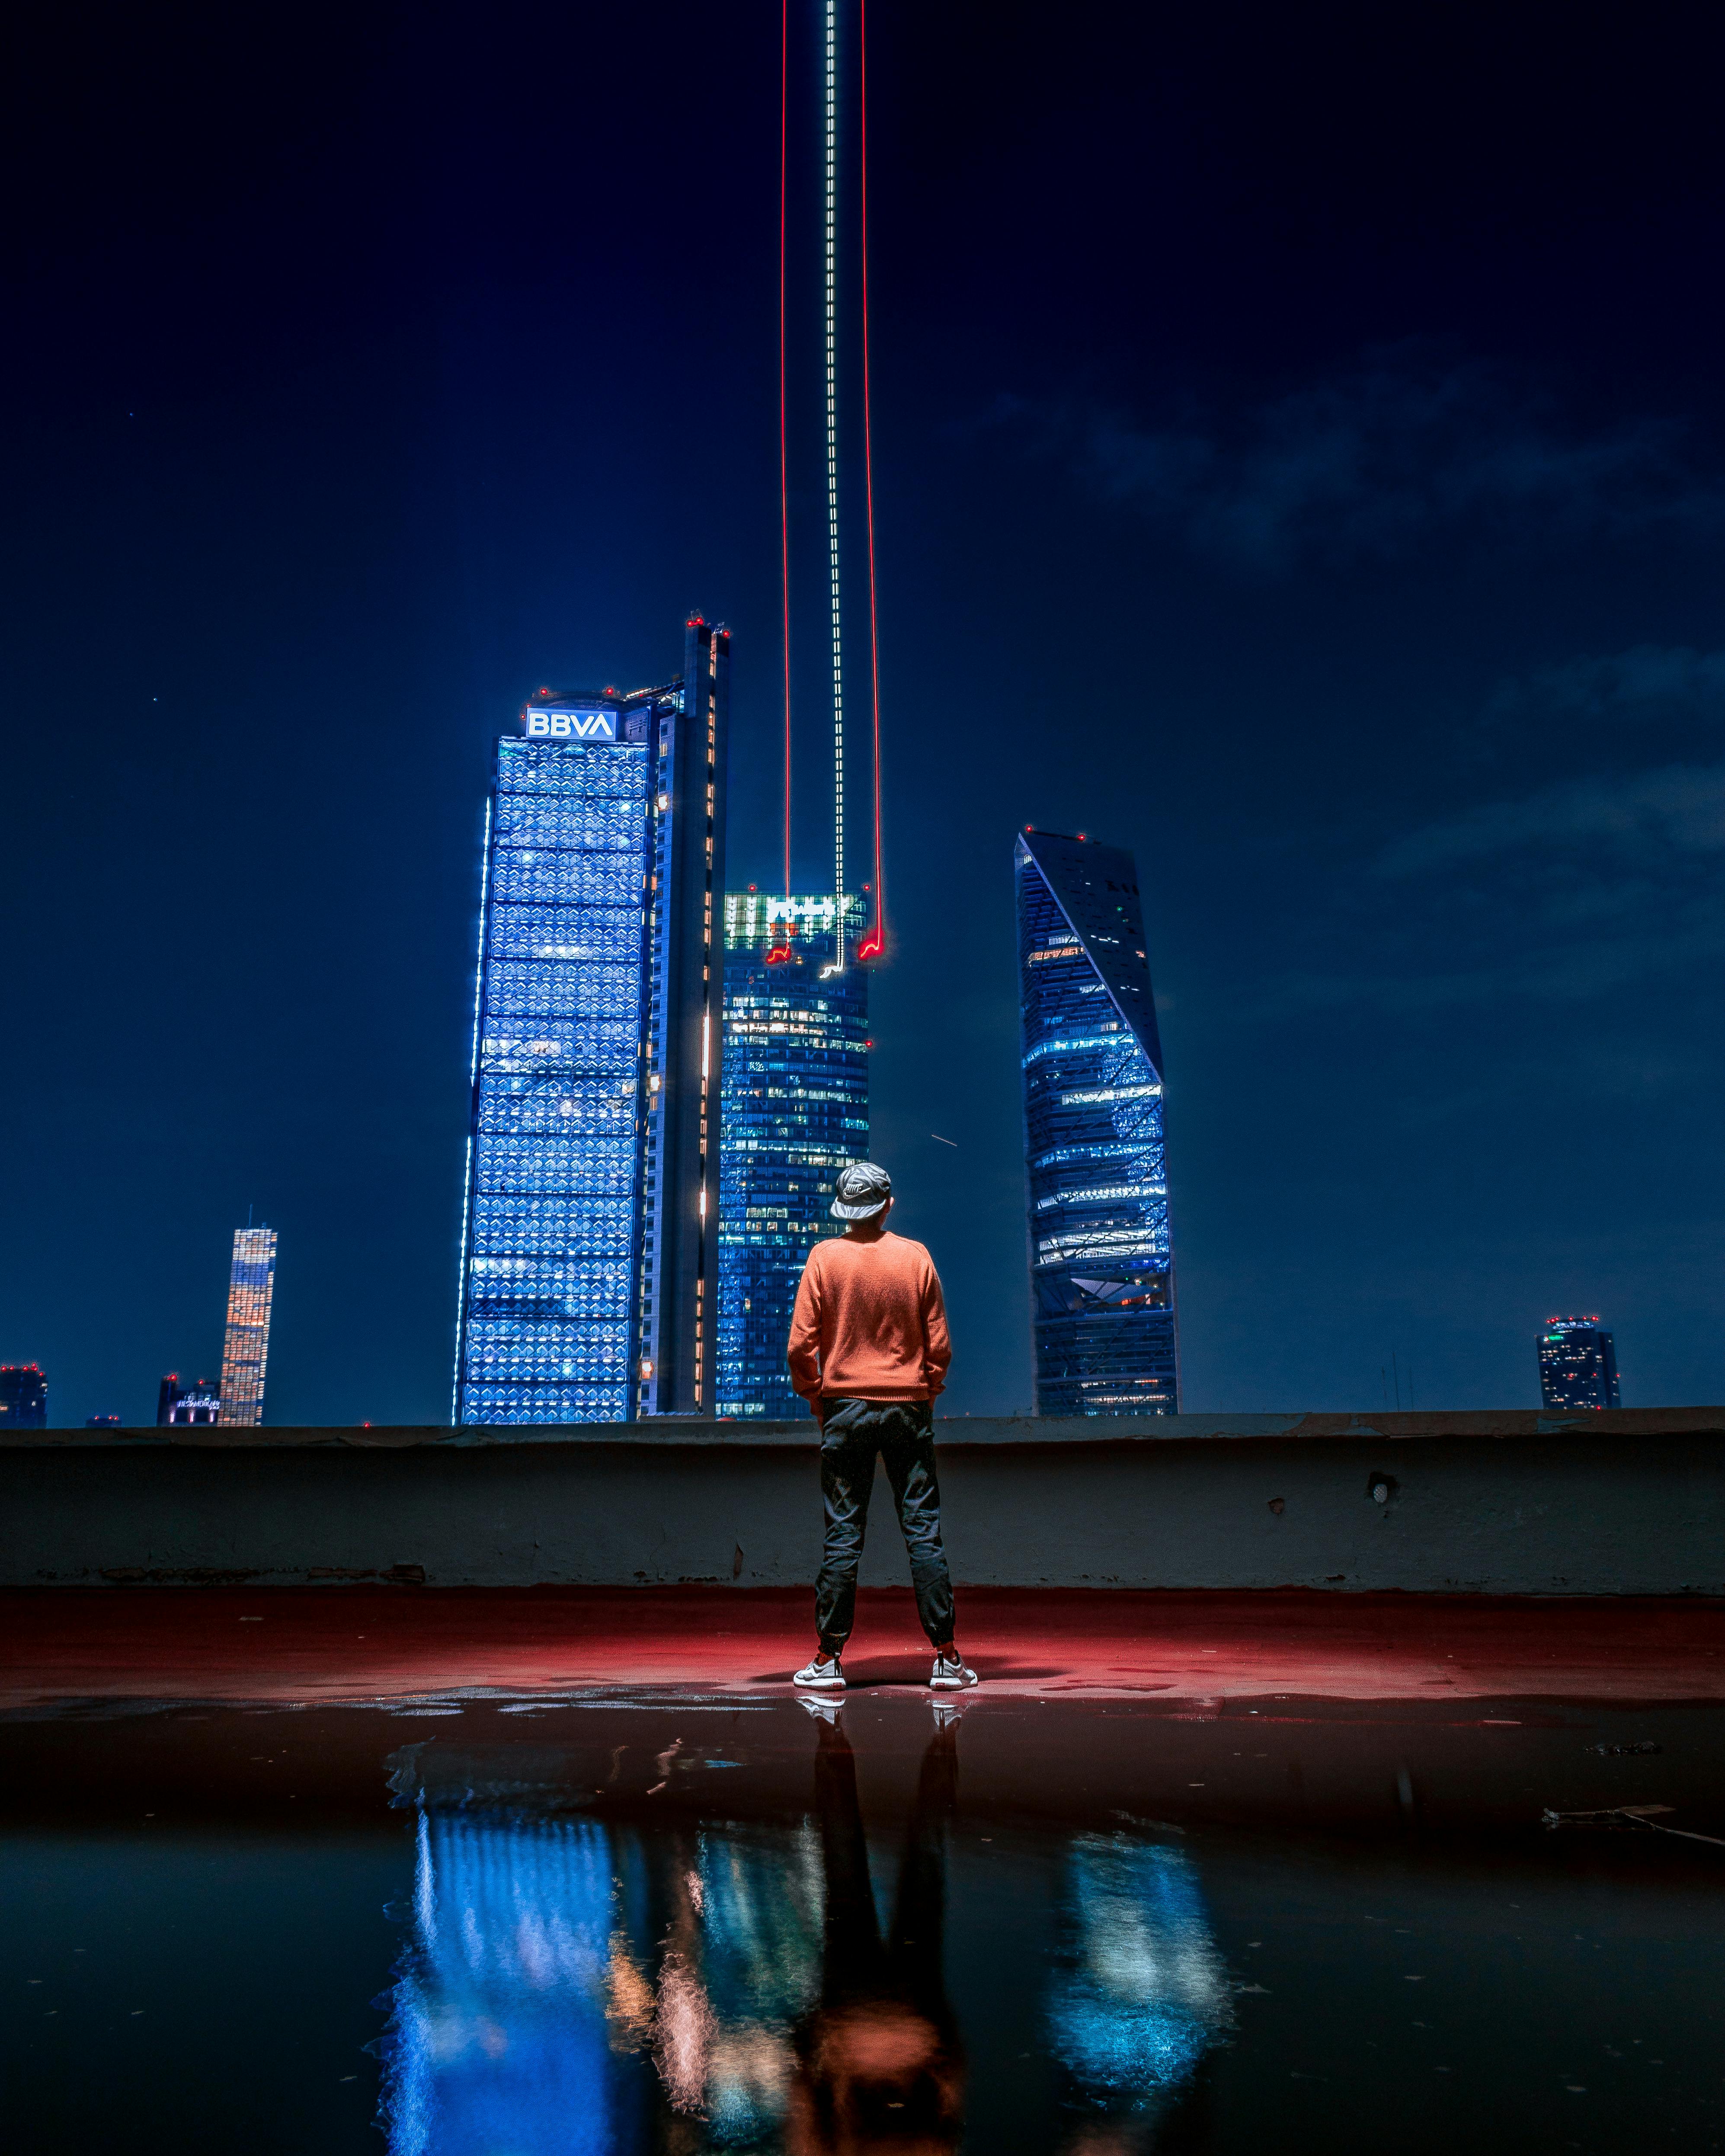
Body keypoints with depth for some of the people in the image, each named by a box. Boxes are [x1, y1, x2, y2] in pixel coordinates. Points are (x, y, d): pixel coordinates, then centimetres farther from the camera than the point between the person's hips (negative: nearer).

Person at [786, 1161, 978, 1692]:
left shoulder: (824, 1257, -3)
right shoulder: (916, 1257, 0)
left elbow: (799, 1346, -5)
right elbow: (940, 1347, 1)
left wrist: (817, 1399, 8)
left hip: (844, 1408, 0)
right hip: (908, 1407, 1)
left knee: (842, 1536, 4)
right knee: (923, 1534, 4)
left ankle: (828, 1660, 7)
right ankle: (947, 1659, 6)